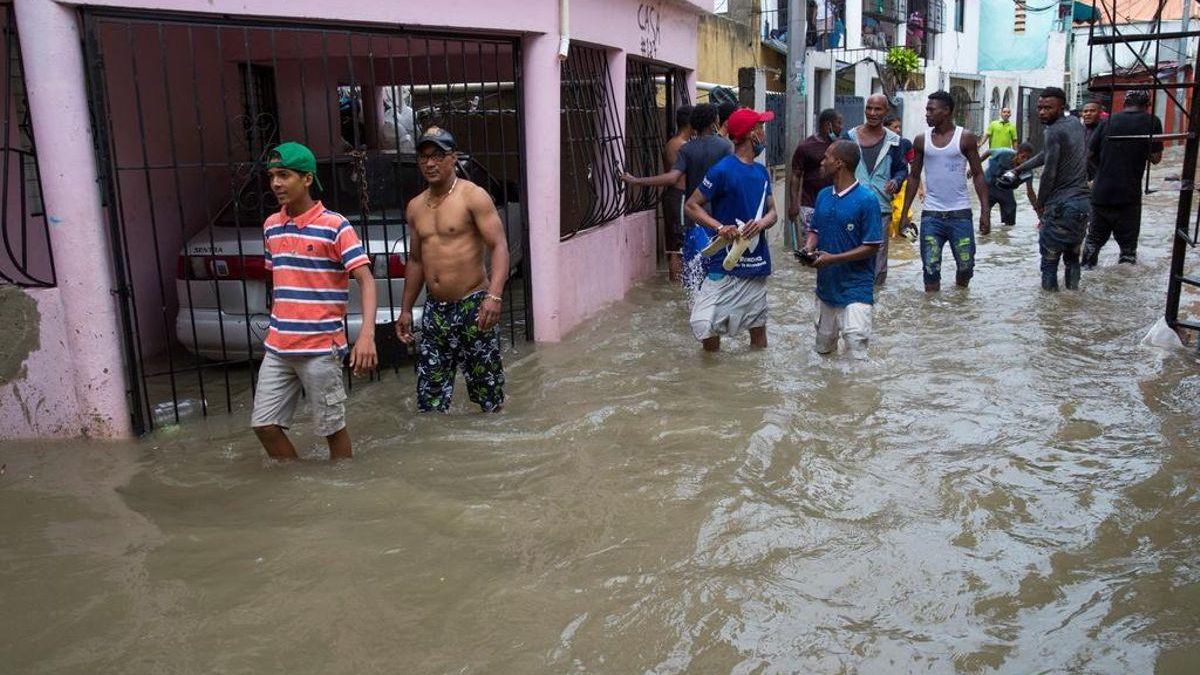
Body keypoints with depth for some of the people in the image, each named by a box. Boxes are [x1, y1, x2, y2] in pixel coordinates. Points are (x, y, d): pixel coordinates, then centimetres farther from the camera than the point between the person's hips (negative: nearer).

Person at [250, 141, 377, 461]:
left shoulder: (334, 226, -10)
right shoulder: (271, 226, 10)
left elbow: (366, 281, -16)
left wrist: (367, 334, -30)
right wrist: (277, 329, 18)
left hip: (320, 348, -6)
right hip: (277, 347, 6)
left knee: (332, 429, 5)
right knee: (264, 425, 7)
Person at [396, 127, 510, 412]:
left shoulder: (473, 196, -7)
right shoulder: (415, 207, 12)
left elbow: (499, 246, -15)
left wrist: (494, 295, -28)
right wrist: (406, 310, 19)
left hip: (473, 306, -6)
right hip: (435, 310, 6)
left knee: (486, 383, 3)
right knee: (430, 393, 5)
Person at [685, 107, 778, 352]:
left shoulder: (762, 171, 9)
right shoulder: (723, 170, -12)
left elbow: (772, 211, 13)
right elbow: (691, 205, -10)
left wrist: (761, 223, -11)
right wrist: (720, 227, -25)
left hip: (757, 263, 7)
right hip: (725, 265, -7)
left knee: (758, 325, 14)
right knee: (706, 325, -14)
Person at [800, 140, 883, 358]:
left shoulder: (866, 199, -14)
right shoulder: (823, 196, 6)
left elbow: (871, 246, -14)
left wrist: (833, 259, -21)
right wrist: (809, 249, -5)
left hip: (855, 288, -7)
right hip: (826, 284, 7)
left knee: (856, 348, -11)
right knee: (823, 349, 17)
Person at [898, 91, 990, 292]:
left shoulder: (965, 138, -1)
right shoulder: (921, 140, 5)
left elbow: (978, 175, 1)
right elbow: (914, 177, 10)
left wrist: (985, 210, -7)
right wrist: (904, 212, 5)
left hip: (960, 213, -1)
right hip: (931, 215, 1)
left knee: (966, 265, 6)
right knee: (930, 269, -2)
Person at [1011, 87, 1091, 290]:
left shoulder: (1054, 131, -12)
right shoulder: (1076, 124, 13)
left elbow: (1049, 173, -13)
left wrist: (1039, 203, -1)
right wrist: (1019, 169, 23)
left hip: (1061, 205, -8)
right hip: (1083, 201, 8)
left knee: (1050, 259, -1)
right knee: (1072, 256, 17)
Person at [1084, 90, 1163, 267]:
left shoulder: (1108, 121, 4)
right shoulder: (1151, 121, -4)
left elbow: (1090, 153, 7)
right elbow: (1156, 158, -4)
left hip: (1100, 193, 3)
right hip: (1128, 194, -3)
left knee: (1095, 238, 16)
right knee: (1128, 241, 9)